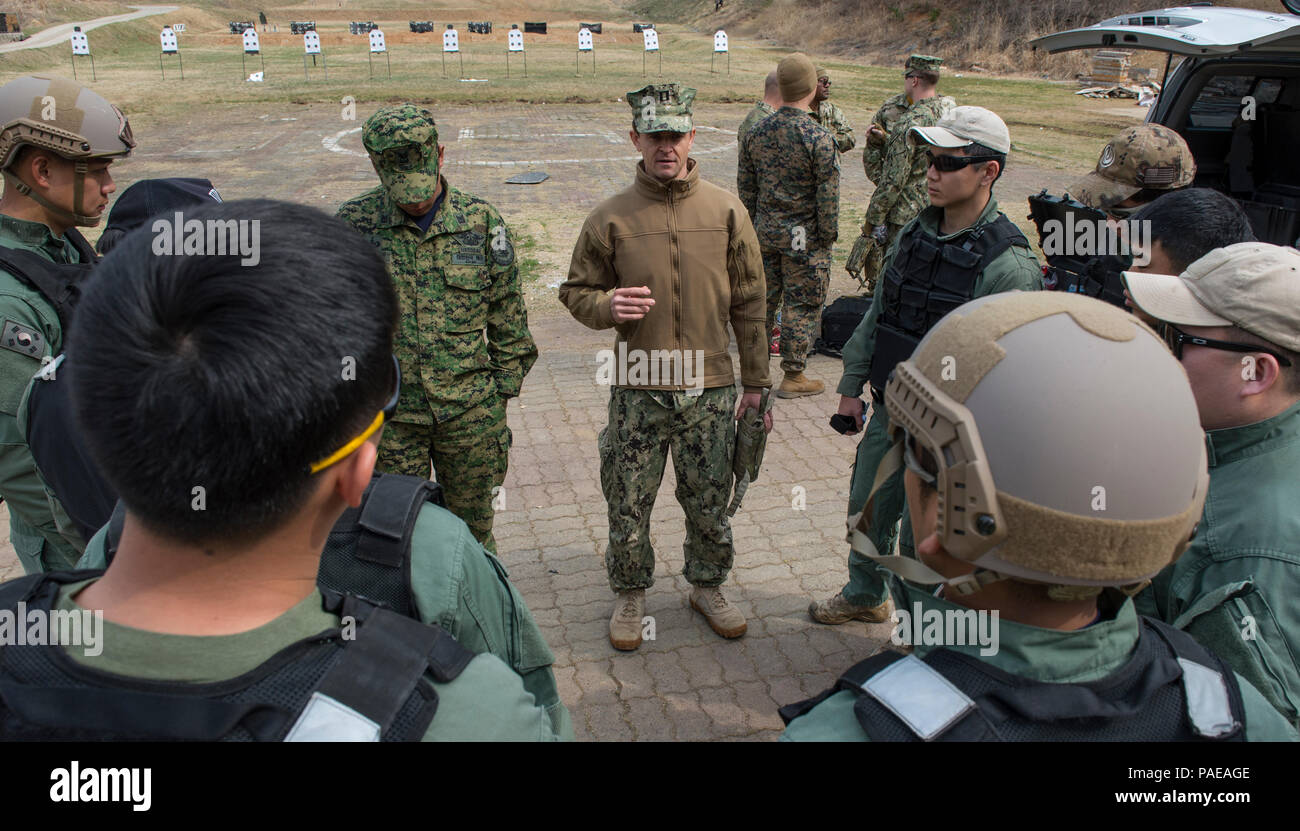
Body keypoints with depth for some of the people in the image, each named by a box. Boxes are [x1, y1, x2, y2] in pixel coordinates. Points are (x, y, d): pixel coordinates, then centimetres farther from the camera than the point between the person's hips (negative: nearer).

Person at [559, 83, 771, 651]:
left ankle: (708, 587, 38)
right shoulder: (611, 217, -3)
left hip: (710, 390, 1)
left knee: (709, 502, 14)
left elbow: (748, 304, 5)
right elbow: (575, 291, 6)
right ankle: (630, 596, 32)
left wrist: (755, 383, 6)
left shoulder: (726, 211, 1)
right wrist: (607, 306, -18)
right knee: (628, 504, 9)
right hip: (638, 391, -1)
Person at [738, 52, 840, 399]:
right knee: (802, 305, 5)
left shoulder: (757, 132, 0)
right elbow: (828, 195, -15)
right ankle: (793, 377, 12)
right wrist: (828, 236, -3)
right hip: (804, 238, -5)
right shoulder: (819, 137, -17)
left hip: (765, 231, 5)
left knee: (763, 298, 17)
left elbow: (746, 187, 8)